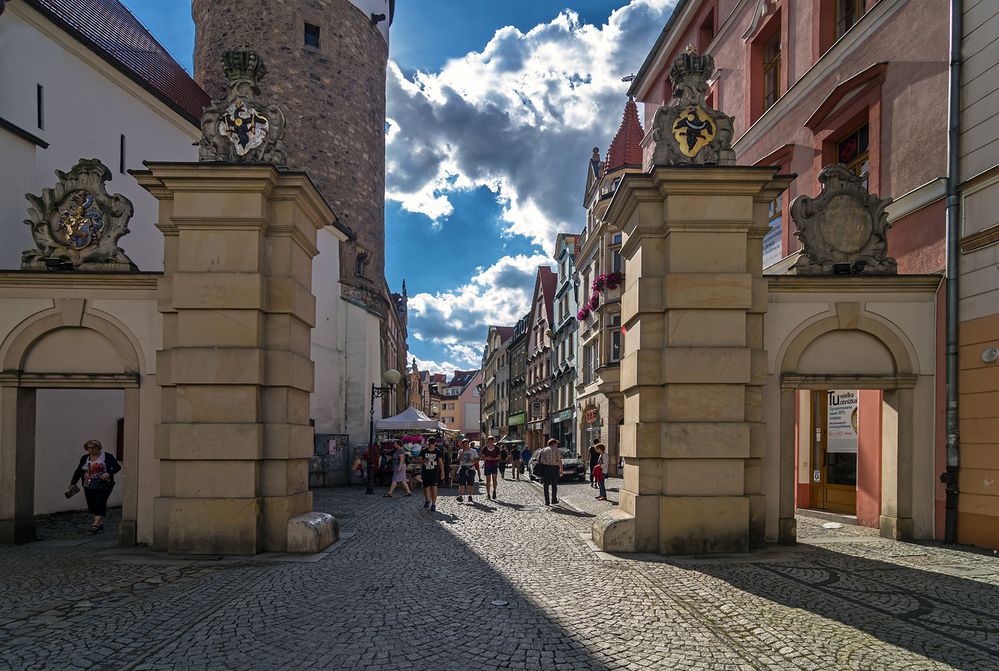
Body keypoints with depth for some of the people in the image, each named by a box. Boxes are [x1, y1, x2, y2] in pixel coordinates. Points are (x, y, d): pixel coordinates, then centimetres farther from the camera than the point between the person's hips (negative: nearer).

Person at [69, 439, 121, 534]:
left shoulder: (107, 457, -2)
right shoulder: (84, 458, 13)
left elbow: (117, 467, -8)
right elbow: (78, 472, 15)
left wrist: (108, 473, -25)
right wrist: (73, 483, 7)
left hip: (103, 485, -5)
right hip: (88, 486, 5)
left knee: (100, 504, -14)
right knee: (91, 505, 4)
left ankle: (96, 524, -21)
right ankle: (100, 523, 15)